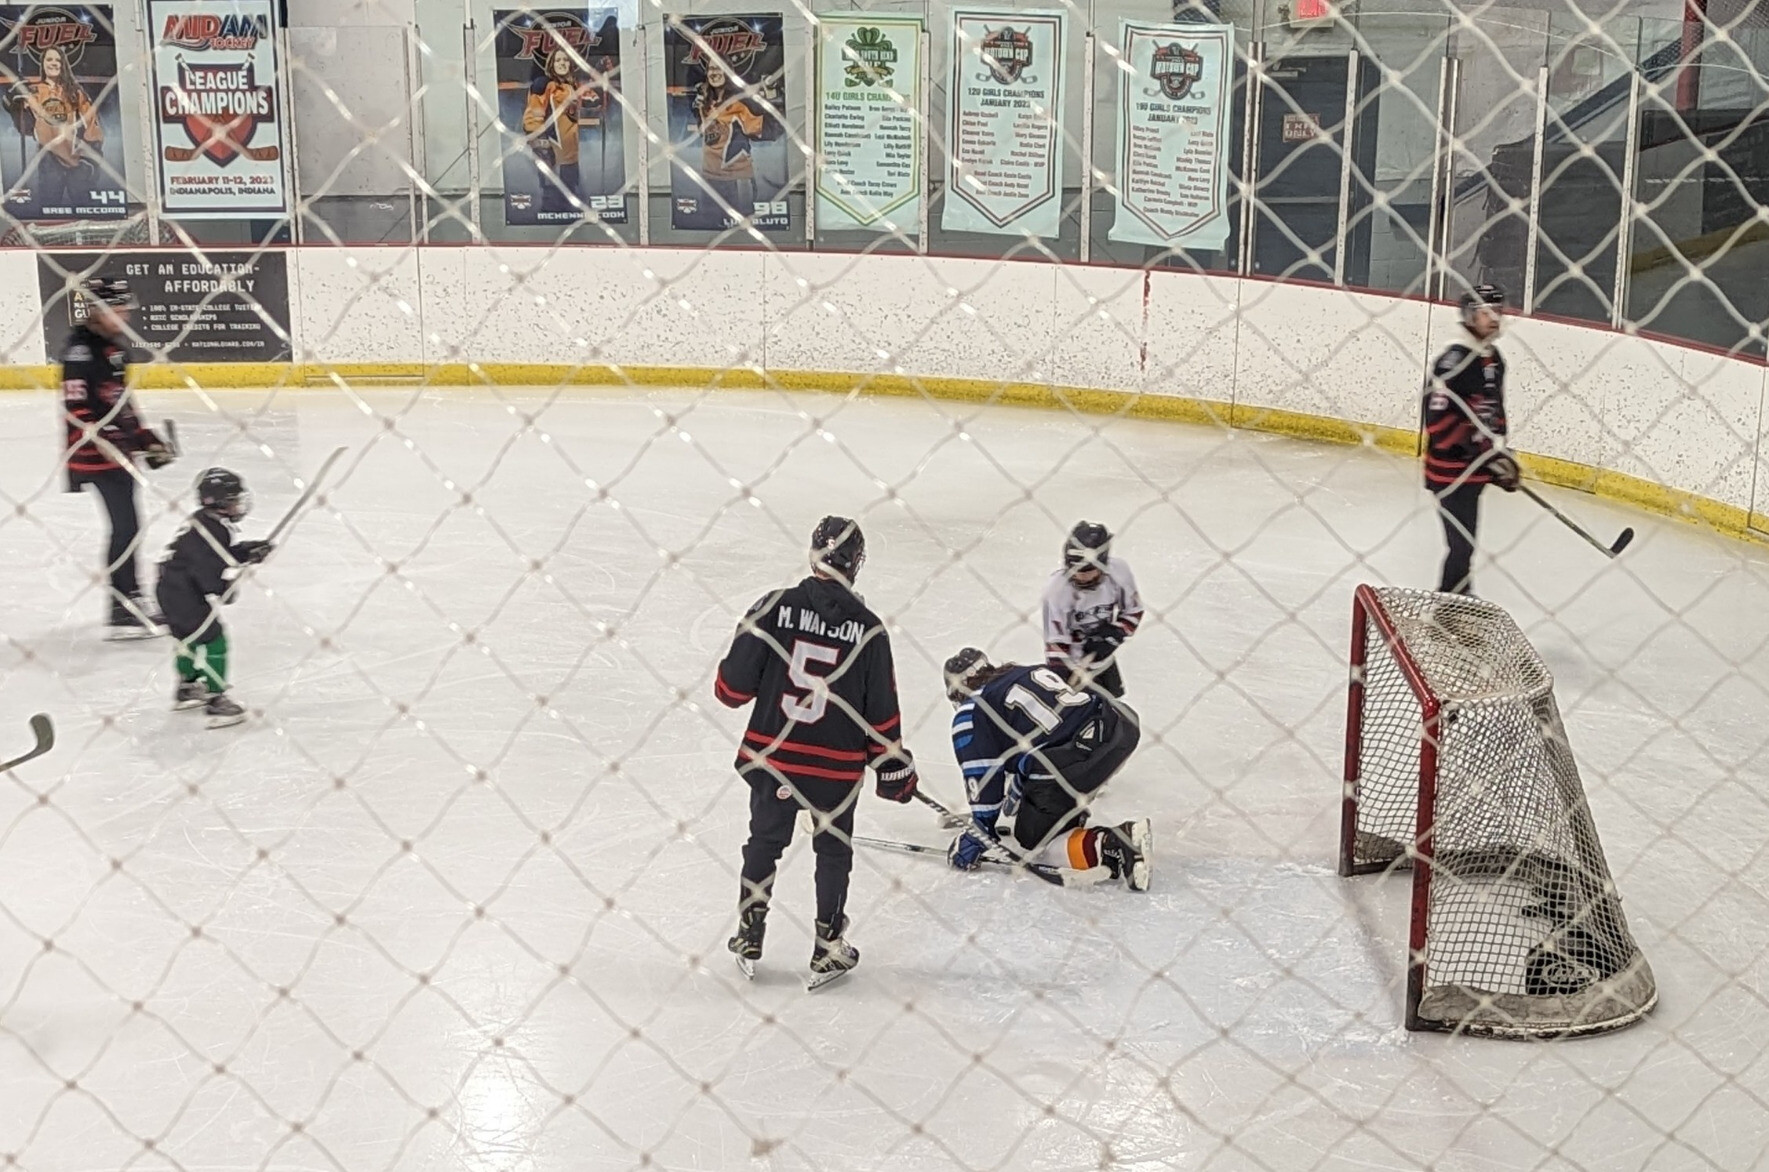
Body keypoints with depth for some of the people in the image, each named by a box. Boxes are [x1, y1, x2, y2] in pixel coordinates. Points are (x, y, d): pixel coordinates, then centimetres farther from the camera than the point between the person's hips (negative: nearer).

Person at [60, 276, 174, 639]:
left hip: (120, 451, 9)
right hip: (97, 456, -9)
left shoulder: (116, 344, 13)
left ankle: (130, 596, 27)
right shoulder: (80, 350, -17)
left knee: (129, 525, 15)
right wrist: (99, 441, -29)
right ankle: (123, 614, -9)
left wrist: (144, 436, 21)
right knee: (125, 525, -11)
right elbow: (75, 408, -22)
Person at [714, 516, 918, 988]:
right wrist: (894, 764, 9)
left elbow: (736, 684, -9)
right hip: (837, 766, 0)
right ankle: (827, 953, 21)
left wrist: (726, 689, 15)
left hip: (771, 755, 1)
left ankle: (749, 941, 26)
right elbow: (881, 710, -3)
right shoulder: (868, 629, -8)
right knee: (833, 851, 16)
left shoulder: (775, 607, -10)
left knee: (764, 842, 18)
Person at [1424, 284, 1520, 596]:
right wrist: (1483, 450, -23)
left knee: (1466, 540, 19)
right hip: (1450, 467, -9)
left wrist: (1500, 452, 14)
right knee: (1461, 544, -12)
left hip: (1476, 467, 9)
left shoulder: (1495, 360, 10)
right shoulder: (1454, 360, -19)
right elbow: (1438, 418, -24)